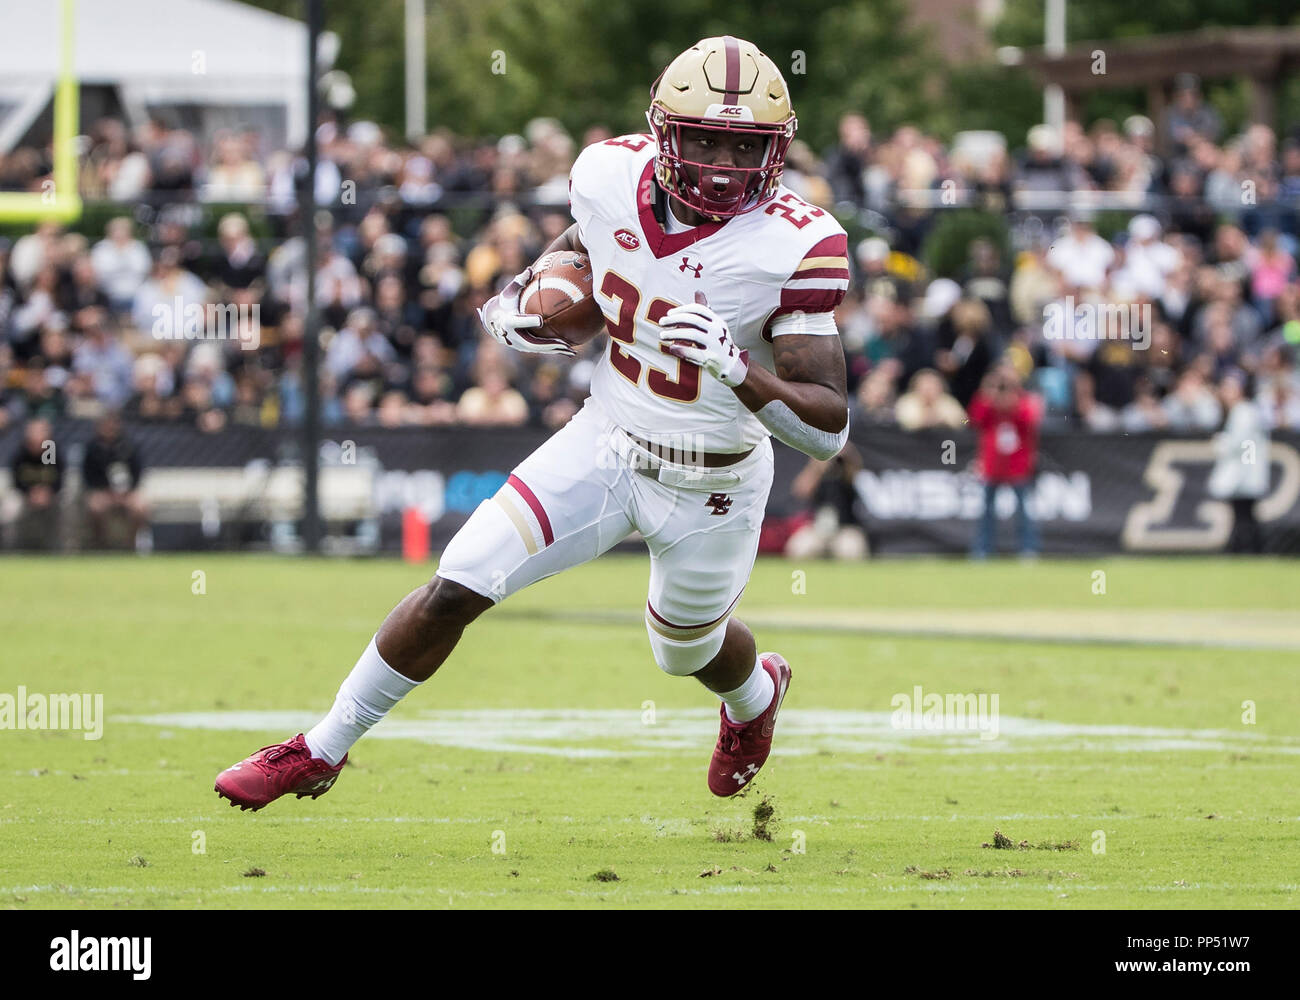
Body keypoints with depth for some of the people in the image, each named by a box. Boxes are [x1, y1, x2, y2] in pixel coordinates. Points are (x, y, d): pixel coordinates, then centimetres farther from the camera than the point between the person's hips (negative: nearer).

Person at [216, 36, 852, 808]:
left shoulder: (795, 247, -29)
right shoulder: (615, 177, -15)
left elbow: (829, 428, -28)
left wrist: (736, 368, -43)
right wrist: (520, 298, -3)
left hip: (712, 487, -3)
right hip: (605, 445, 3)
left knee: (688, 649, 23)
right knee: (455, 590, -8)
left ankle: (756, 694, 63)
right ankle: (321, 751, 10)